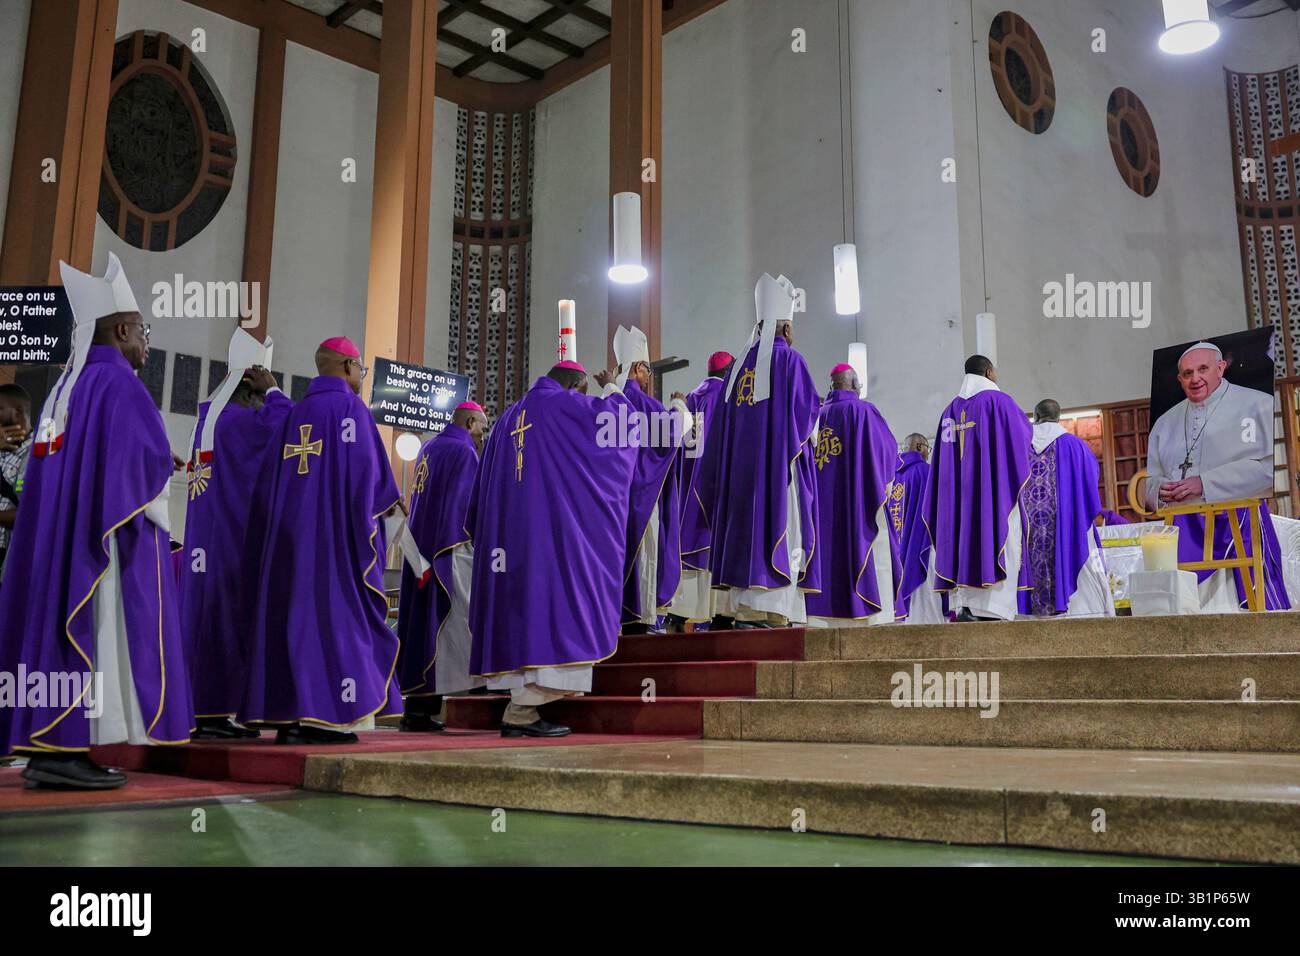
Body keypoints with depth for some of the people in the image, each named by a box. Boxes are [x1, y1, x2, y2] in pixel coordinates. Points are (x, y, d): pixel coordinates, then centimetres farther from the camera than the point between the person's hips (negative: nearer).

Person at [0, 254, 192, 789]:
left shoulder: (65, 386, 18)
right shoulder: (119, 383, -9)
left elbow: (72, 467, 18)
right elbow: (149, 458, -16)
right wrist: (156, 514, 1)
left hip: (59, 537, 9)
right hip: (110, 536, -9)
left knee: (61, 625, 7)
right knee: (97, 631, -8)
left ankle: (45, 748, 7)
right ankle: (68, 750, -11)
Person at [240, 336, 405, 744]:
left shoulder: (297, 412, 15)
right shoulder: (350, 407, -4)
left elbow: (282, 475, 16)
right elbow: (364, 466, -11)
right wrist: (387, 500, 4)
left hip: (292, 531, 6)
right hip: (339, 531, -6)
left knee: (294, 611, 6)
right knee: (337, 609, -3)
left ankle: (288, 715, 5)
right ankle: (327, 715, -6)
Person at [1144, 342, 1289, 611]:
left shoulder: (1256, 405, 3)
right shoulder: (1165, 422, 19)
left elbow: (1269, 466, -10)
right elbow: (1150, 480, 18)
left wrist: (1206, 484, -15)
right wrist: (1161, 491, -6)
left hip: (1237, 527, -4)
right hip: (1182, 534, 4)